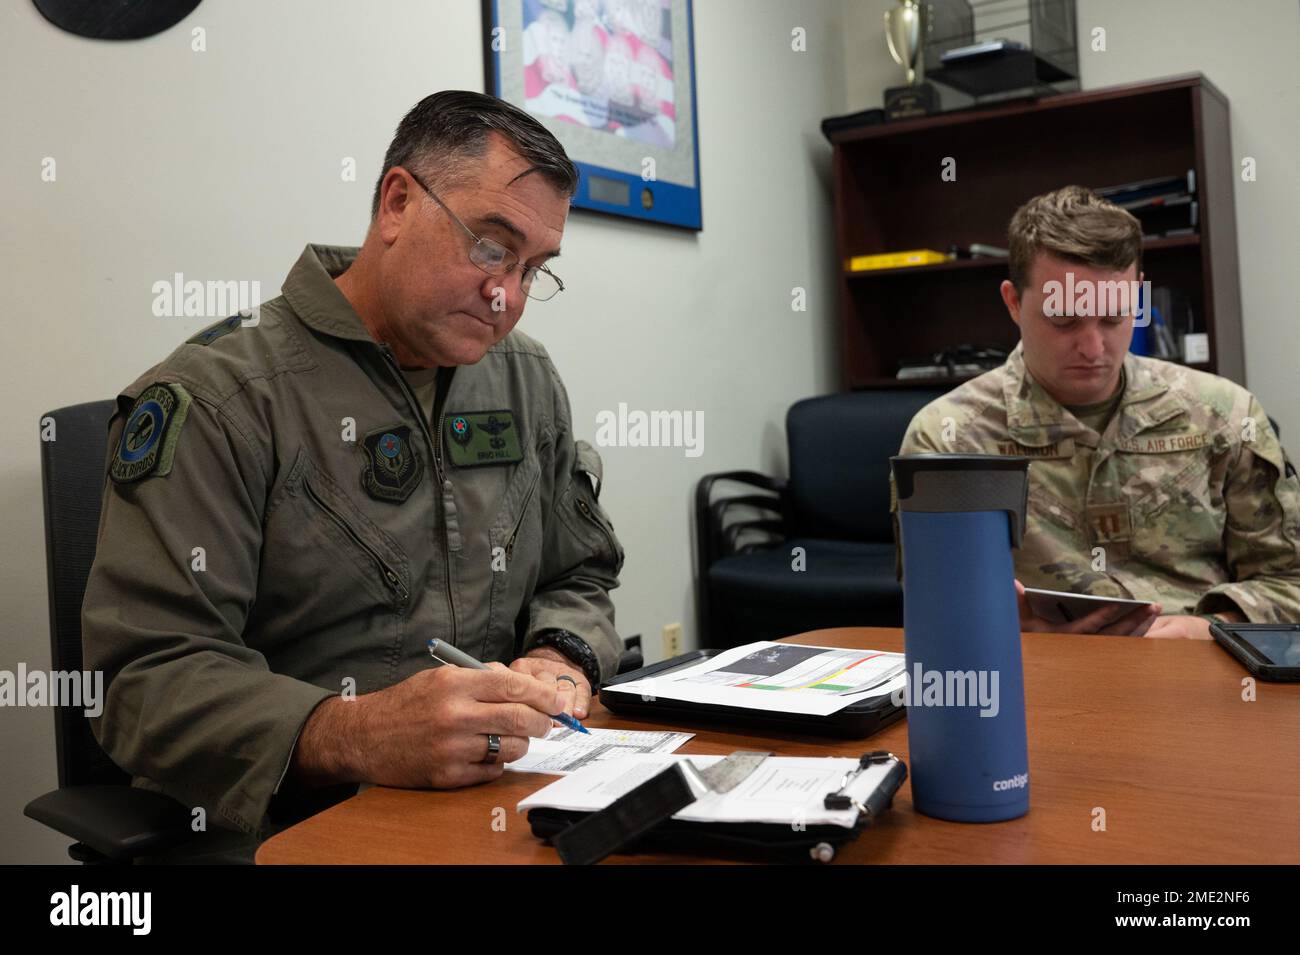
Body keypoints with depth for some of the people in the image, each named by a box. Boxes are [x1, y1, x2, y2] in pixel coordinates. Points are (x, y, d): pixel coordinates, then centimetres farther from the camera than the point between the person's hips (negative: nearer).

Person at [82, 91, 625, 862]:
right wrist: (353, 738, -32)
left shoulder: (529, 382, 12)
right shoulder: (217, 397, -9)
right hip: (296, 825, -5)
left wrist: (561, 660, -4)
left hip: (509, 798, 6)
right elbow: (153, 676, -15)